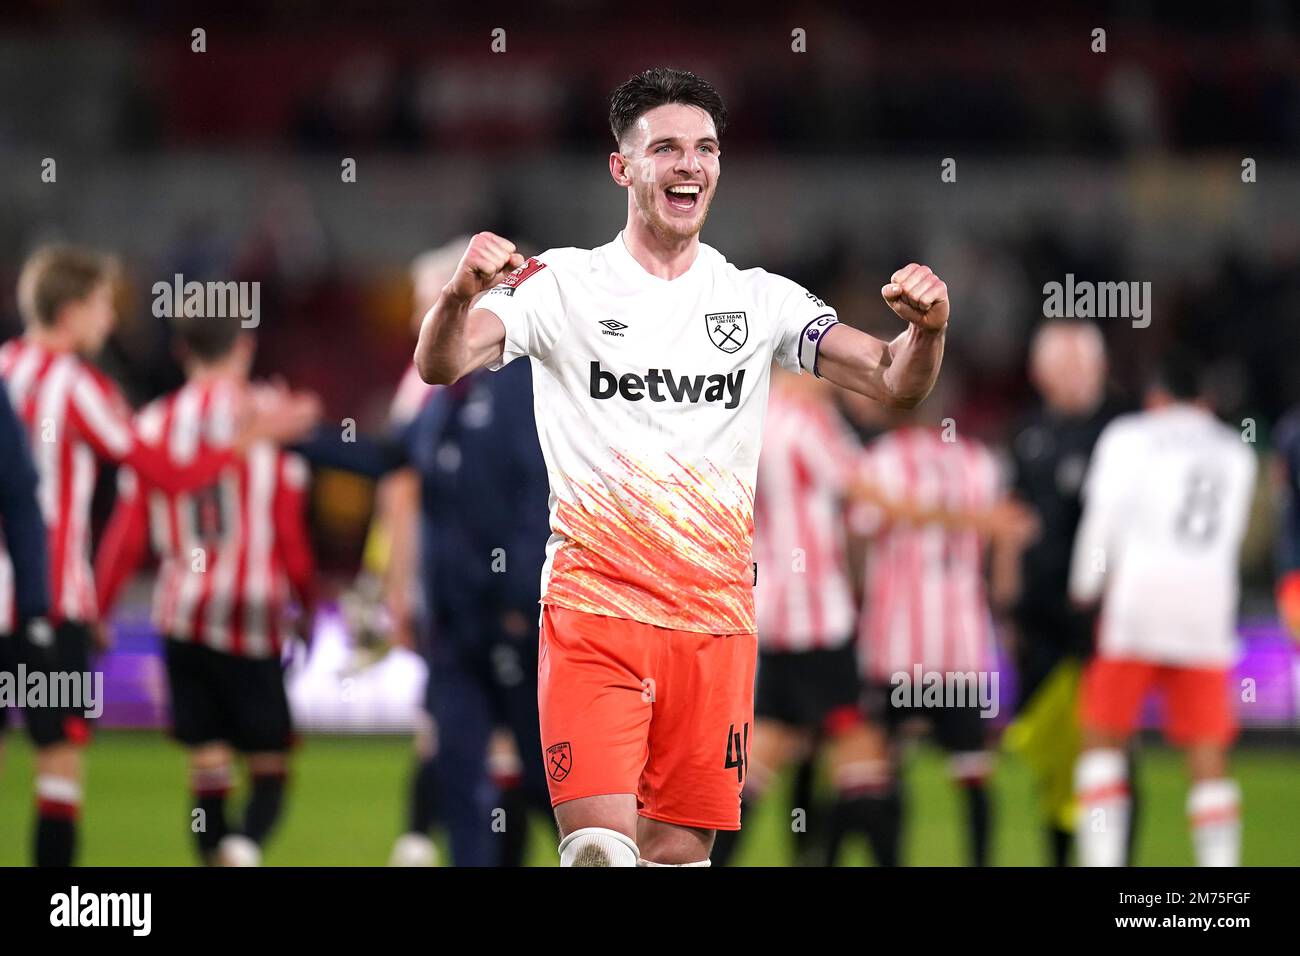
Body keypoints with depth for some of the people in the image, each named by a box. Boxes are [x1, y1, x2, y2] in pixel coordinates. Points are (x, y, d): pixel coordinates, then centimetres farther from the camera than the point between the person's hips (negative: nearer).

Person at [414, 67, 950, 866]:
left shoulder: (760, 299, 9)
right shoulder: (562, 284, 1)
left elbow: (894, 383, 3)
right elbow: (442, 364, -12)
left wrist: (926, 330, -20)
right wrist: (461, 296, -34)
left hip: (715, 616, 3)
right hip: (593, 604, -3)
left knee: (681, 850, 5)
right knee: (601, 844, -19)